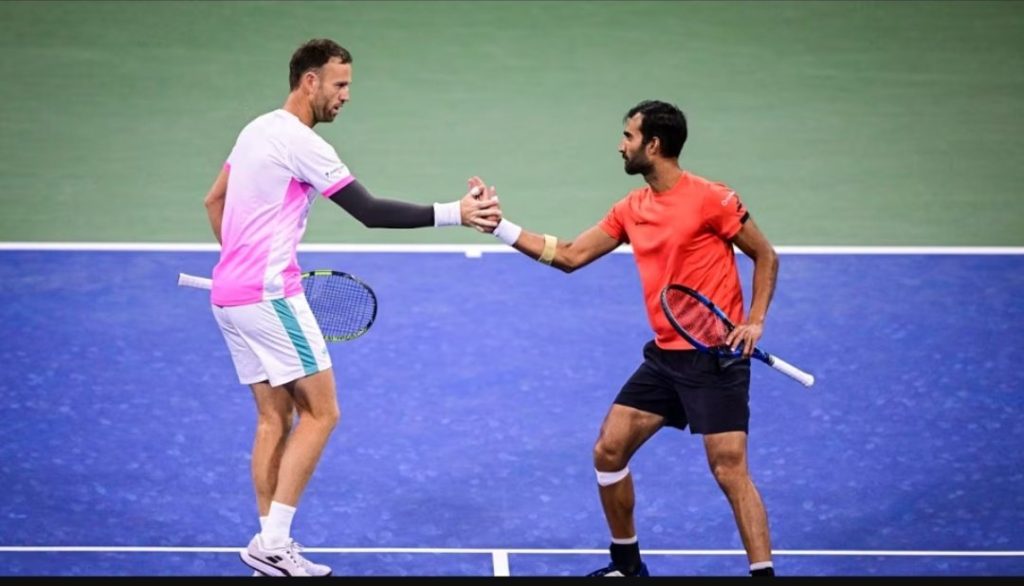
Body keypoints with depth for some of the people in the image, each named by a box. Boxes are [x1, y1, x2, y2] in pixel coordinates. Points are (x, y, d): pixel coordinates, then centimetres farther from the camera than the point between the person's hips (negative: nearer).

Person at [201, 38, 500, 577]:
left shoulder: (257, 130, 14)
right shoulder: (299, 143, -15)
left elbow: (214, 200, 23)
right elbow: (370, 212, -18)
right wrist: (452, 214, -20)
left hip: (230, 293, 9)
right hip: (269, 295, -9)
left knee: (275, 417, 12)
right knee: (320, 412, -5)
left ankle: (270, 546, 10)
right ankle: (273, 542, -9)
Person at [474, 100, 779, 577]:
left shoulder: (710, 199, -12)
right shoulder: (631, 210, 7)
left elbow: (766, 257, -3)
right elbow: (570, 256, 12)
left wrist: (755, 320, -15)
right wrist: (499, 225, 7)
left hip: (716, 355, -7)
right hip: (664, 355, 7)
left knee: (730, 471, -13)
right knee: (608, 451, 7)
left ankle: (763, 573, -10)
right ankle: (626, 565, 22)